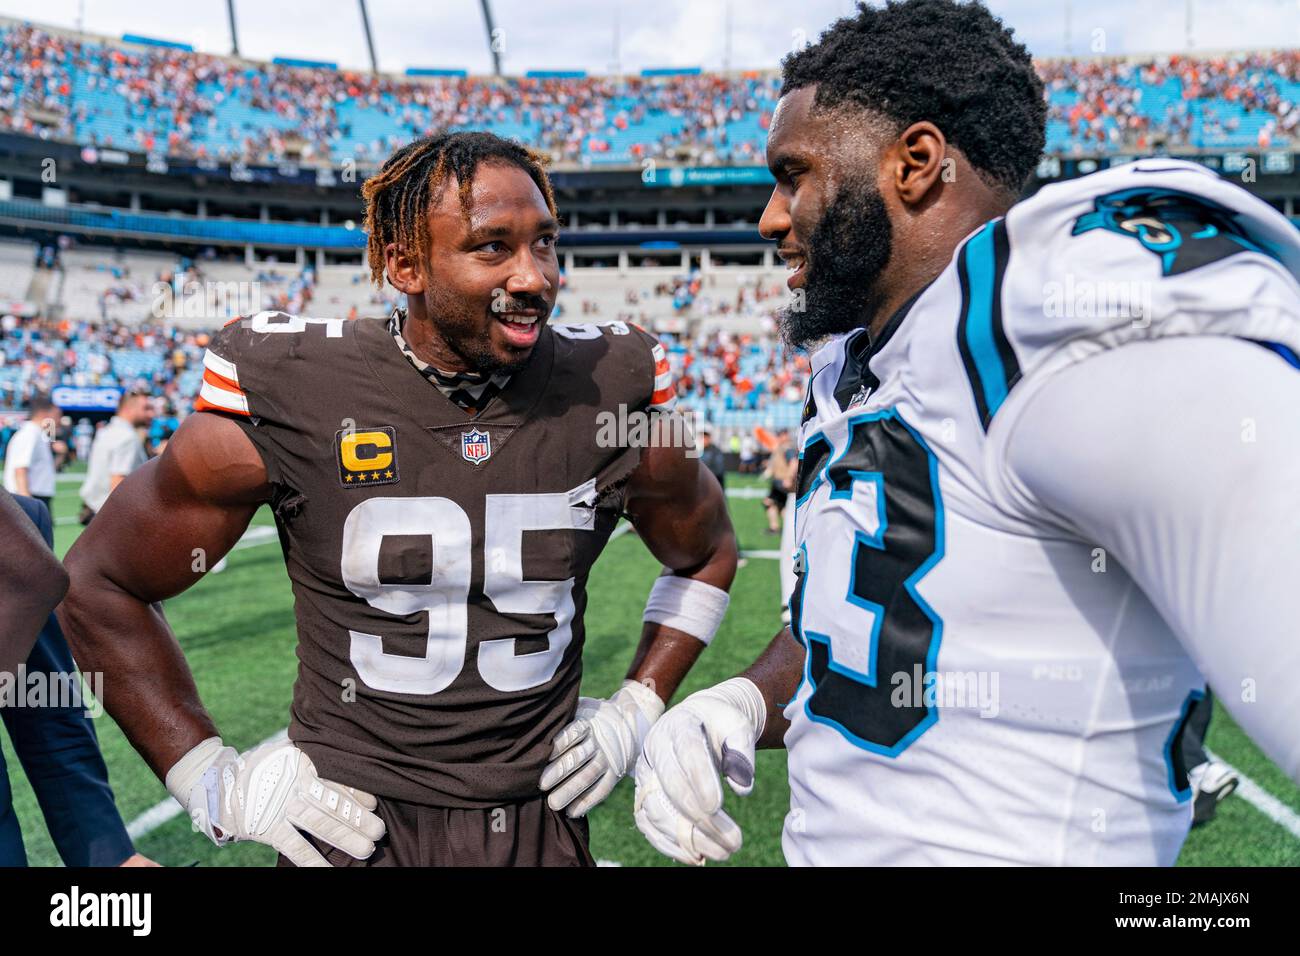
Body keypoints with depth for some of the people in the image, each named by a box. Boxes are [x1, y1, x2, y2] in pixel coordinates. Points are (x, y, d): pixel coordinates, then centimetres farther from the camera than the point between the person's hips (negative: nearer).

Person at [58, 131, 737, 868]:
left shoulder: (614, 395, -8)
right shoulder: (291, 398, -15)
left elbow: (707, 555, 11)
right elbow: (100, 584, -3)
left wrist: (636, 711, 2)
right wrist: (216, 784, -6)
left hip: (544, 824, 3)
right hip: (352, 826, -2)